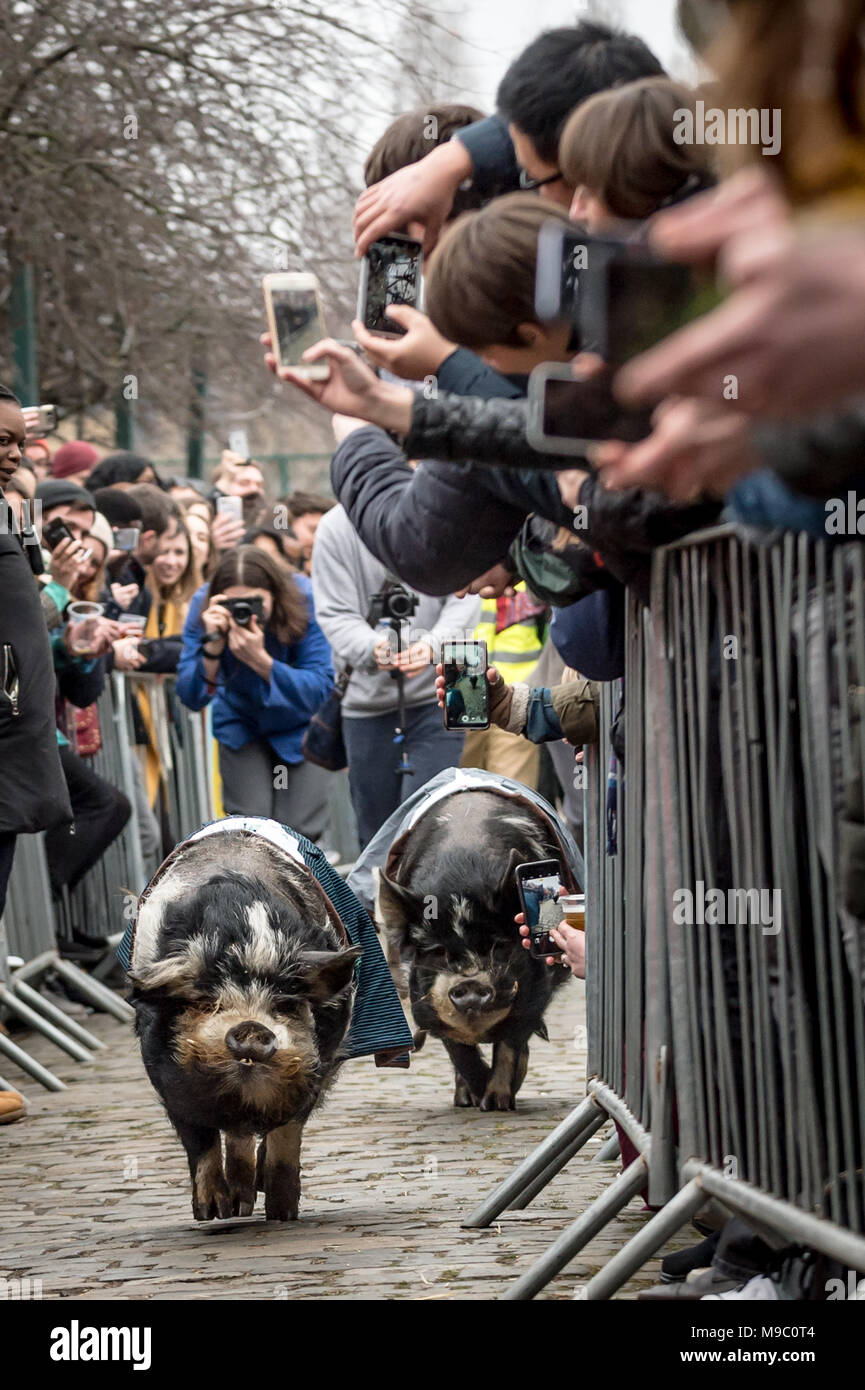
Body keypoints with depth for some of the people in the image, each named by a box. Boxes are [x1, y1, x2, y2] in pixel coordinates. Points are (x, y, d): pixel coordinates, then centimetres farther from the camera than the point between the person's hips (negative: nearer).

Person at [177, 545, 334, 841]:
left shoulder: (306, 599, -30)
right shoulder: (204, 606, -24)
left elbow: (320, 689, -30)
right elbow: (191, 697, -23)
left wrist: (261, 661, -45)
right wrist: (212, 647, -42)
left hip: (301, 724, -1)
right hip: (242, 723, 1)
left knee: (299, 828, -10)